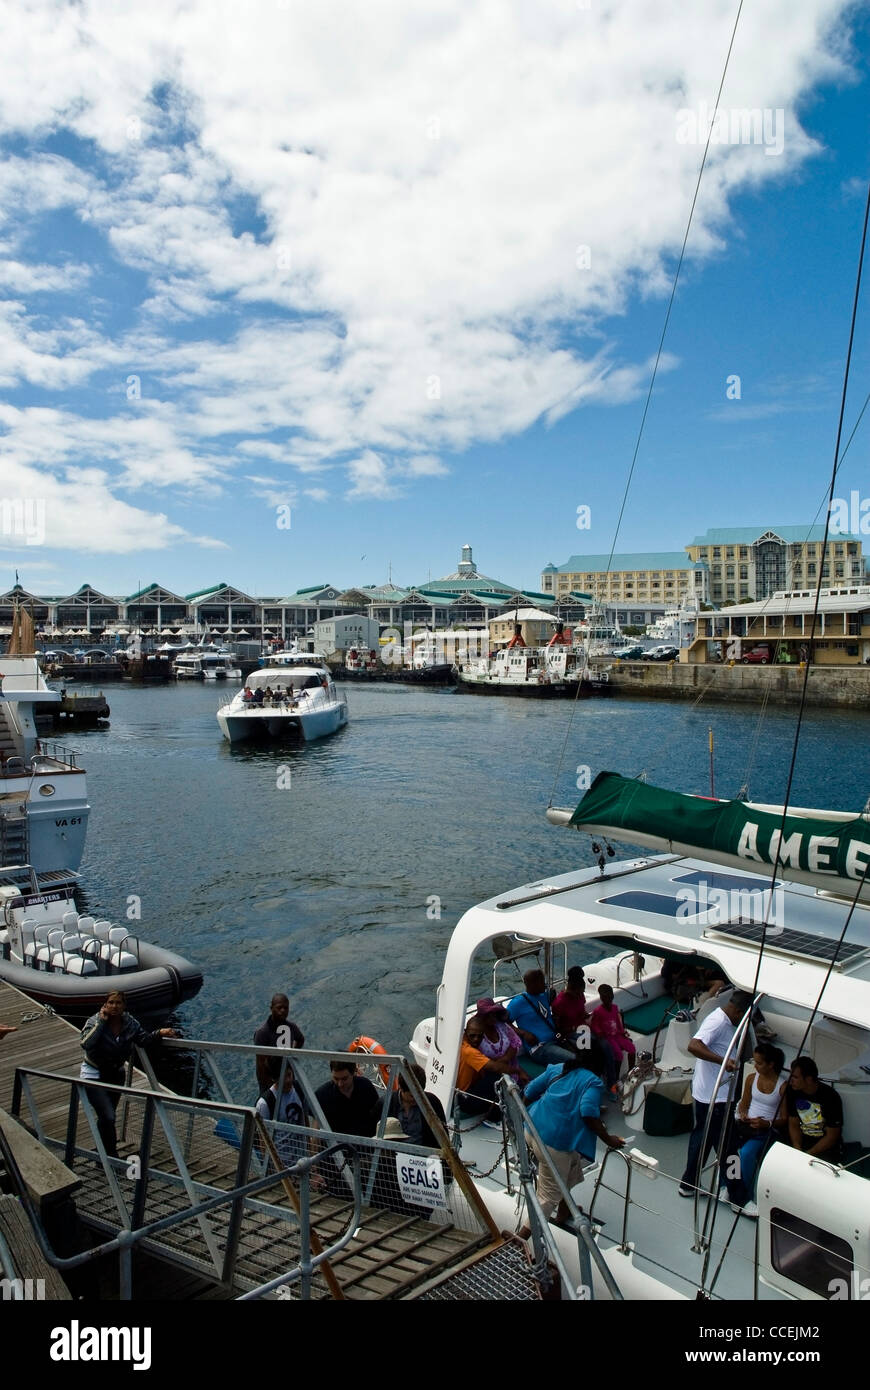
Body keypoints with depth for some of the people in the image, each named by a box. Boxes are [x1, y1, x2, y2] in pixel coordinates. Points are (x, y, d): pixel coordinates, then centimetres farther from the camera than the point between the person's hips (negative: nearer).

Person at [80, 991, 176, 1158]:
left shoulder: (130, 1023, -9)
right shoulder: (95, 1021, -21)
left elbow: (143, 1040, 4)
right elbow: (86, 1043, -37)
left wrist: (159, 1033, -13)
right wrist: (101, 1022, -34)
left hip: (116, 1075, 5)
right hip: (94, 1075, -5)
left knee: (105, 1117, 18)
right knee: (108, 1117, -15)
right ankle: (113, 1157, 1)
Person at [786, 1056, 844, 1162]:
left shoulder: (830, 1097, -18)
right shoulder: (792, 1091, -4)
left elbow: (832, 1136, -12)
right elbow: (794, 1124, 4)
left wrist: (808, 1154, -17)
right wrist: (797, 1150, -12)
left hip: (827, 1146, -4)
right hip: (802, 1140, 4)